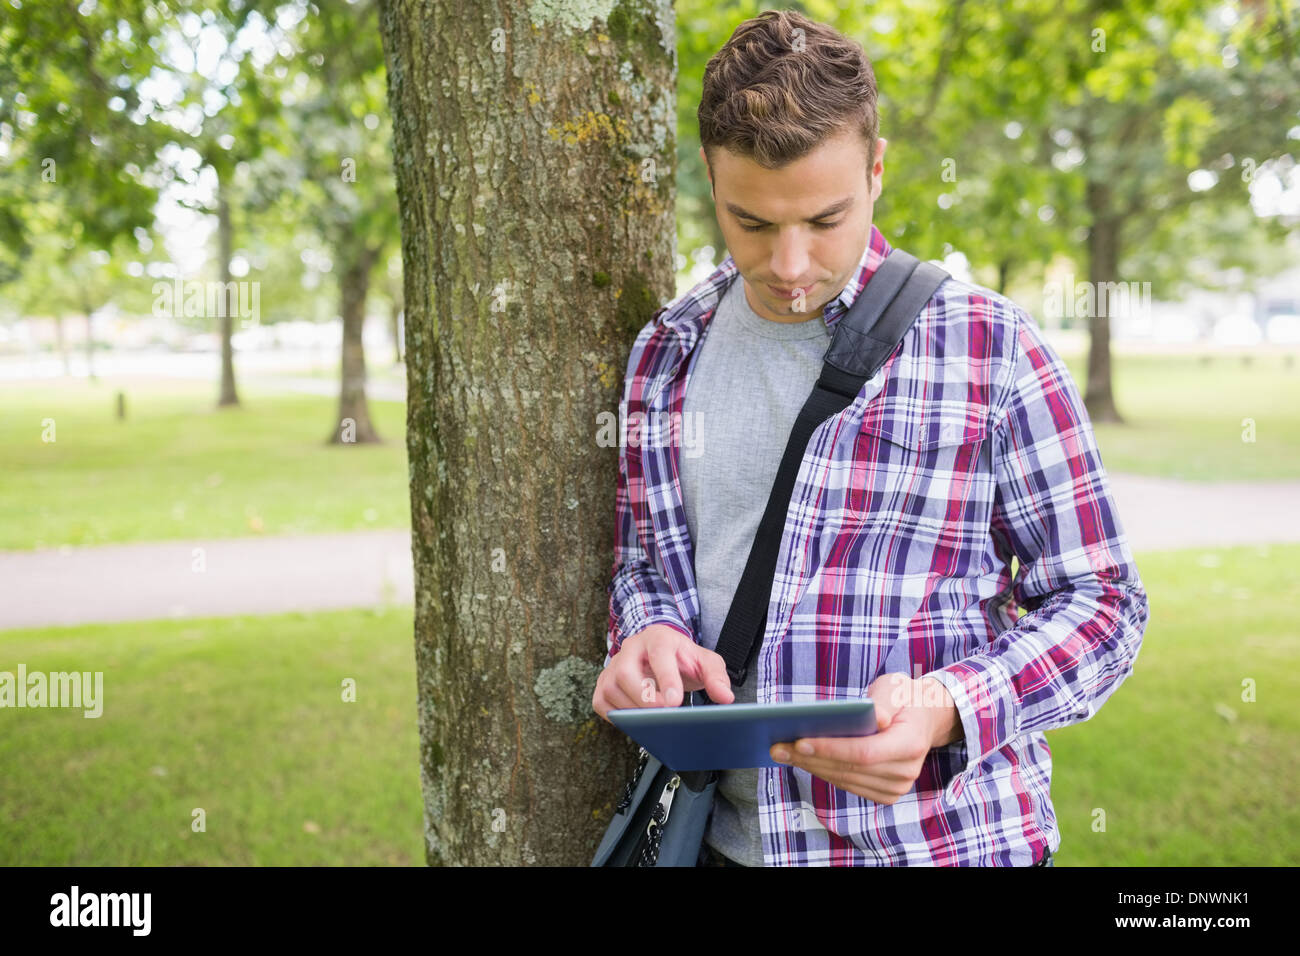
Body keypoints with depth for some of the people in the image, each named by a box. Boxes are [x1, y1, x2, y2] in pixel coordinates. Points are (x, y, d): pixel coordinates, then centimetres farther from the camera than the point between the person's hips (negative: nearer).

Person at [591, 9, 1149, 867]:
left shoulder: (991, 348, -9)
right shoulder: (665, 353, 2)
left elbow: (1101, 602, -6)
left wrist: (946, 708, -22)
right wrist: (648, 635, -10)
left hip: (941, 839, -3)